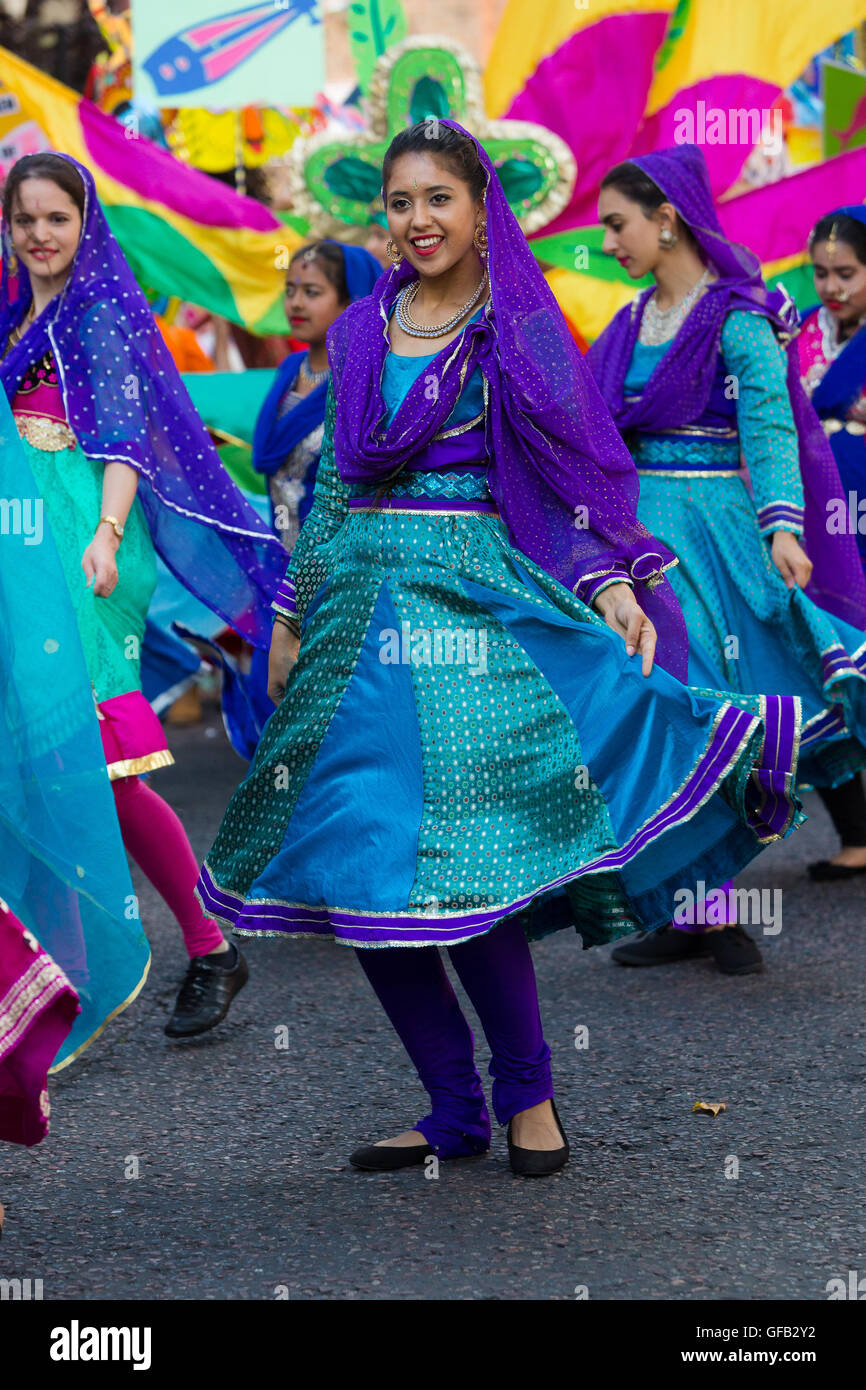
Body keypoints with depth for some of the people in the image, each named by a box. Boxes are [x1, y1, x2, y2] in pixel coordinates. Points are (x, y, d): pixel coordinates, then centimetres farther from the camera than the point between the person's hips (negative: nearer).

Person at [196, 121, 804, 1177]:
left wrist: (611, 587, -16)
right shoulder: (362, 332, 15)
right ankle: (454, 1111, 10)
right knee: (354, 867, -1)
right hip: (359, 602, 5)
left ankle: (526, 1092, 6)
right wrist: (291, 613, 18)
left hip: (470, 601, -5)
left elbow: (570, 480, -2)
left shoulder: (521, 333, 1)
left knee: (458, 861, -14)